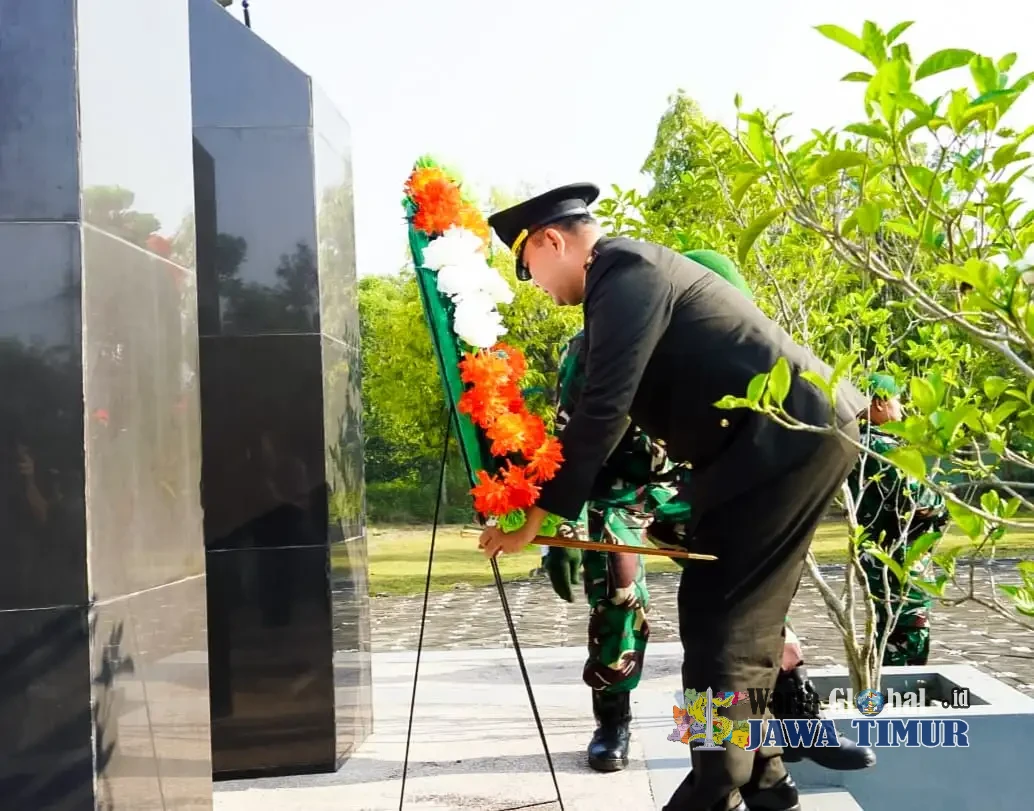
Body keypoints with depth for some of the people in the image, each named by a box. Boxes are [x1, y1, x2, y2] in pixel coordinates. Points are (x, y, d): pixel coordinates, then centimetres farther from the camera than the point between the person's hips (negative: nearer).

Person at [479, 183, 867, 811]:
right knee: (743, 619, 15)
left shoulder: (625, 271, -11)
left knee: (718, 620, -7)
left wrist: (538, 511, -13)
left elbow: (604, 409, -18)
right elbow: (628, 406, 25)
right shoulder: (635, 270, 20)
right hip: (805, 432, 10)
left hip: (787, 437, -10)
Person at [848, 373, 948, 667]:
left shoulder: (861, 443, 12)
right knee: (908, 635, -4)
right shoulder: (881, 446, -19)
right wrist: (943, 504, -3)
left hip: (879, 554, 10)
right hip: (897, 557, -10)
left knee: (887, 630, 18)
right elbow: (913, 497, -22)